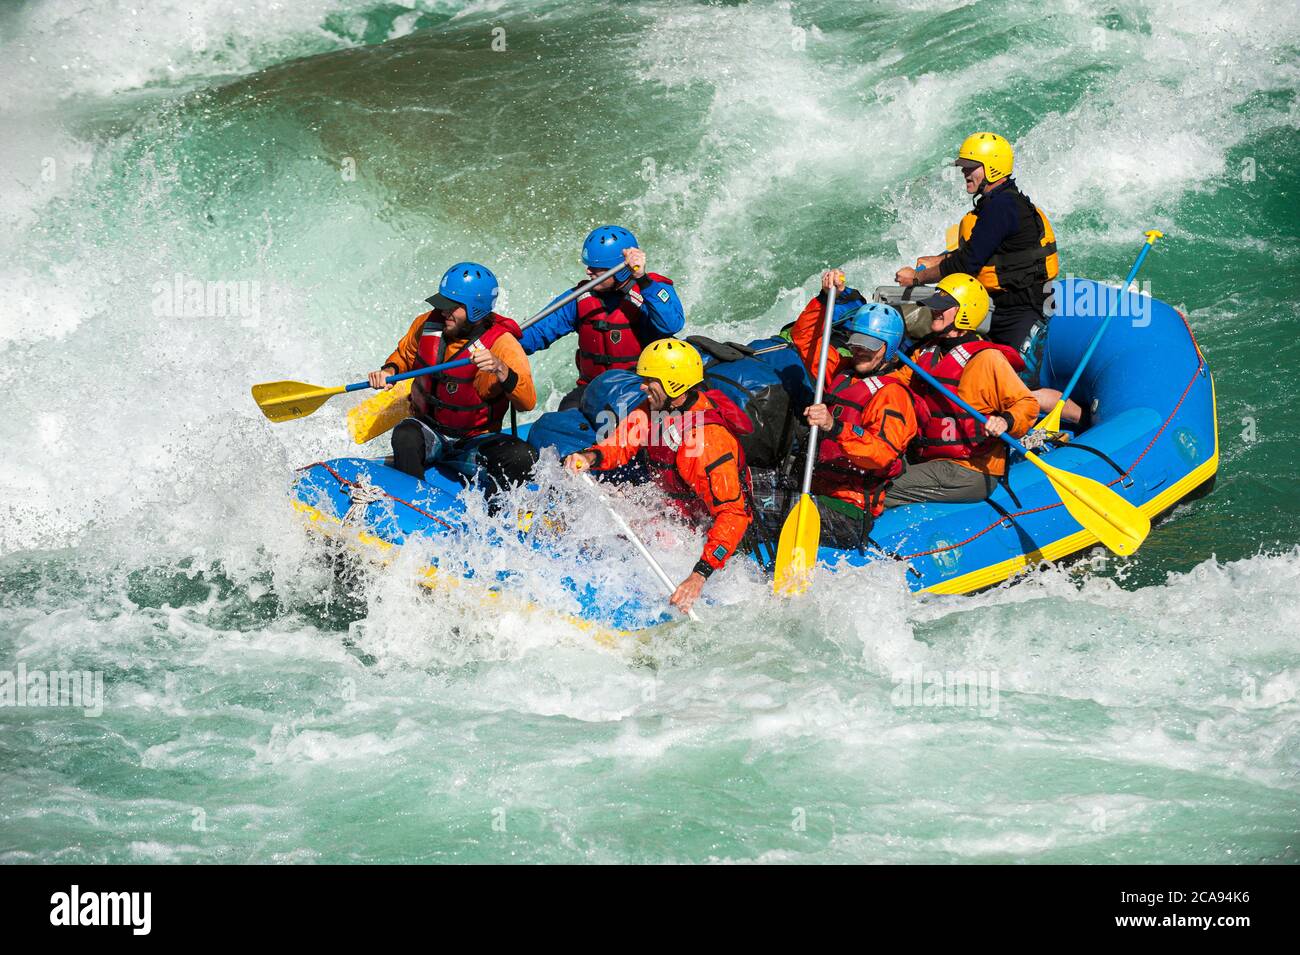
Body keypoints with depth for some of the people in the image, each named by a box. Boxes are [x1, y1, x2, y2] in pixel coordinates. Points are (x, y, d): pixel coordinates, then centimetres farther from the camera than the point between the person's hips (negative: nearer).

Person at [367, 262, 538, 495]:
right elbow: (404, 355, 17)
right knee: (404, 437, -34)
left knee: (524, 458, -29)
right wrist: (390, 370, -5)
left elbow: (527, 403, -25)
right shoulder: (427, 325, -5)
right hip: (428, 429, 2)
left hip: (476, 440, -2)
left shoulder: (501, 343, -17)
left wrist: (501, 370, -41)